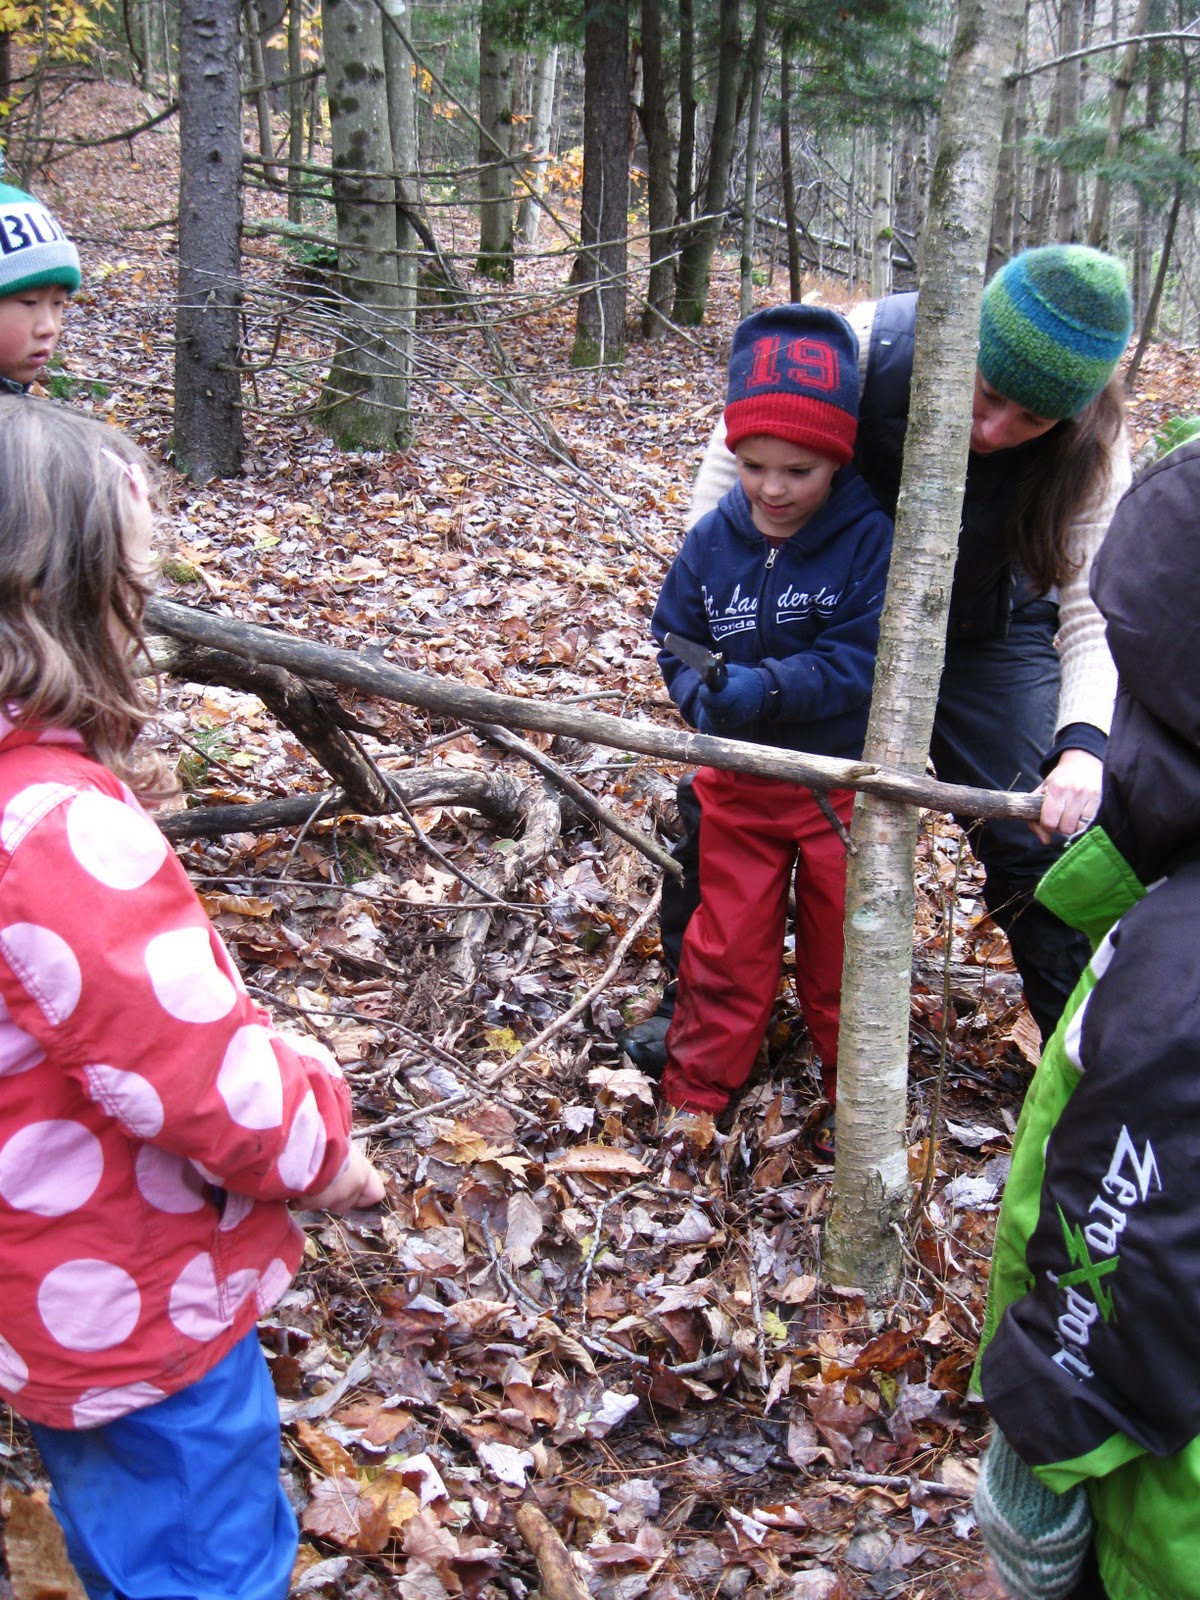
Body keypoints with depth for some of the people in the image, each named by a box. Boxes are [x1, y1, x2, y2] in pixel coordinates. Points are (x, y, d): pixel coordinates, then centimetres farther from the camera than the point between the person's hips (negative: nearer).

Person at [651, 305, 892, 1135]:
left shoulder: (870, 540, -17)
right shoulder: (713, 539, -5)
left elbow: (862, 661, -22)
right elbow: (674, 638, 3)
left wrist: (767, 688, -33)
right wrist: (704, 695, -16)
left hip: (844, 781, -3)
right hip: (739, 781, 3)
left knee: (845, 950, 12)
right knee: (728, 946, 13)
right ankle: (695, 1094, 29)